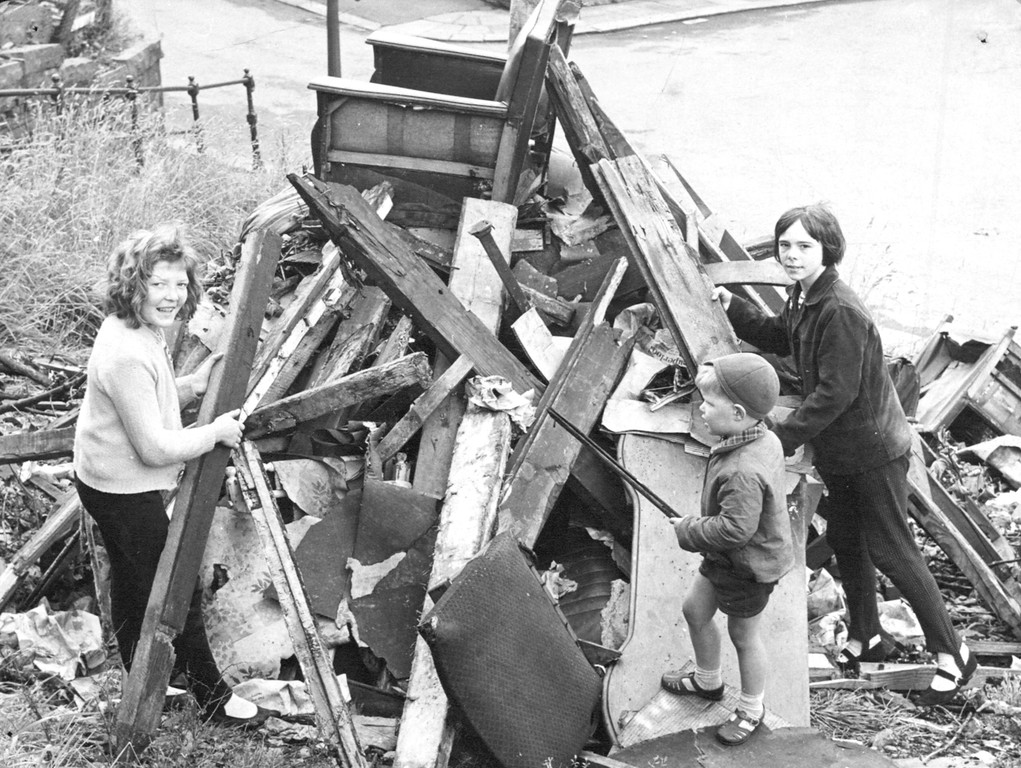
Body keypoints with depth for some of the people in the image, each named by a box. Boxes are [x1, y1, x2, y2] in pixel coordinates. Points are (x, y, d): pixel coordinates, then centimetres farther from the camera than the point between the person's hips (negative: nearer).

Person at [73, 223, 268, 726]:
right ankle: (211, 697, 18)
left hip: (108, 481, 11)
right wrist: (217, 432, -17)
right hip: (125, 491, -11)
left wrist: (193, 385, 0)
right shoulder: (127, 355, -31)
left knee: (132, 582, 25)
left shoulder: (141, 331, 1)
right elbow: (156, 447, -29)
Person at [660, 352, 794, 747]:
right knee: (694, 609, 24)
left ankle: (752, 709, 36)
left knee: (744, 636, 12)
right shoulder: (764, 439, -9)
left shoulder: (743, 471, -39)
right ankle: (707, 680, 47)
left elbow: (734, 529, -35)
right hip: (724, 559, 9)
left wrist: (688, 530, -21)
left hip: (747, 568, -9)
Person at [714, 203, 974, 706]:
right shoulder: (803, 298, 2)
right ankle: (866, 637, 37)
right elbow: (779, 338, 20)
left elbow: (835, 392, -29)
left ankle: (951, 654, 9)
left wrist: (782, 439, -26)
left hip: (873, 449, -9)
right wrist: (732, 308, 6)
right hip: (839, 451, 9)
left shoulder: (840, 312, -28)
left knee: (891, 550, -3)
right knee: (844, 541, 19)